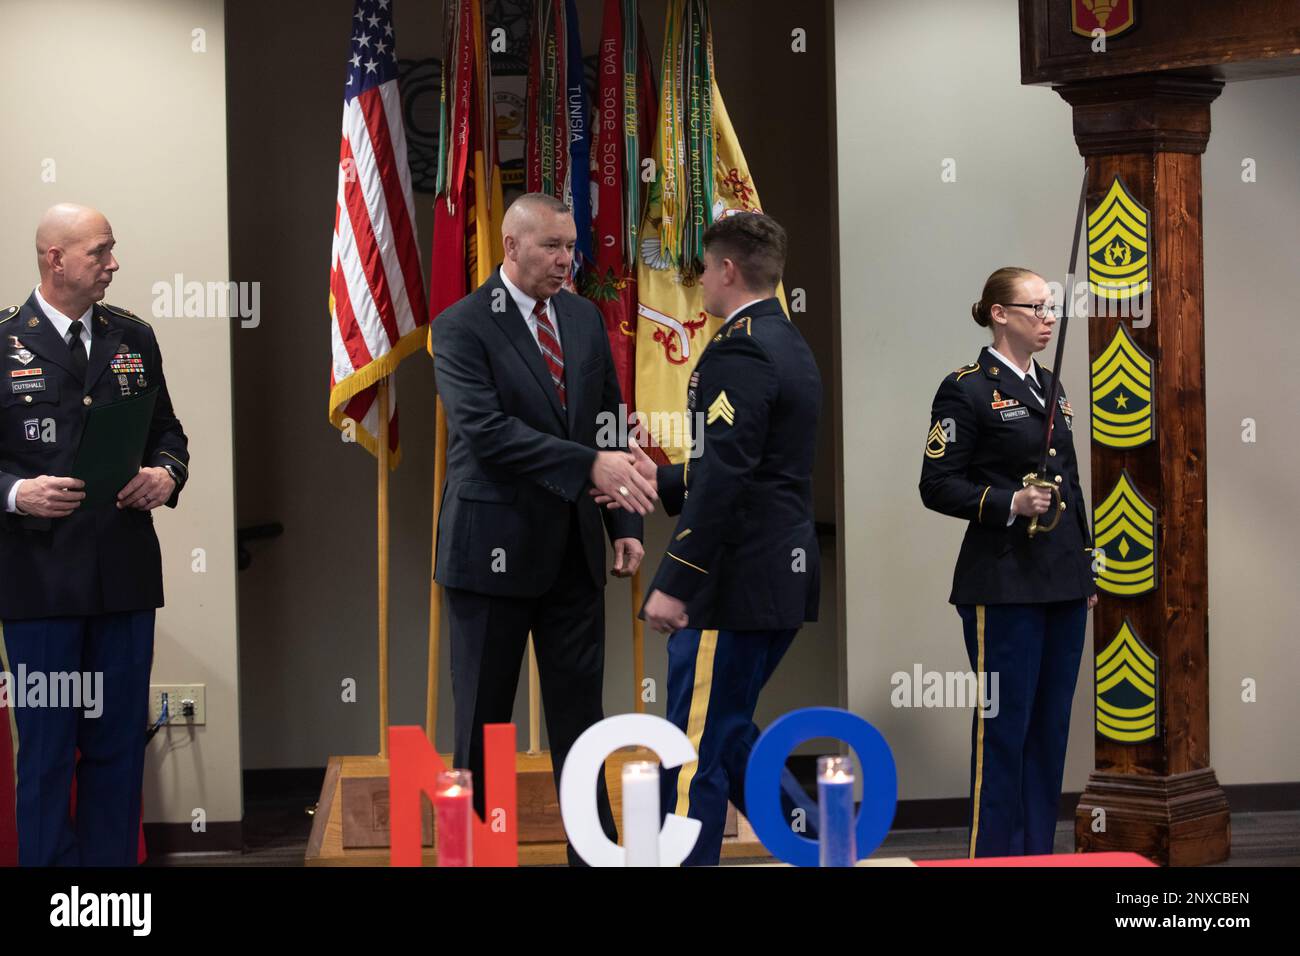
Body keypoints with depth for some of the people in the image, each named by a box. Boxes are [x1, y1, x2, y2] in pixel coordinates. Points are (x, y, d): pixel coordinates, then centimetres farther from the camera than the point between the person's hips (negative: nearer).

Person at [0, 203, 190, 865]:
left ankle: (112, 860, 19)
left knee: (119, 744, 10)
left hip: (125, 574, 4)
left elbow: (166, 430, 16)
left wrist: (167, 474, -4)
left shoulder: (133, 338, 11)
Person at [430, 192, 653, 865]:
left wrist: (626, 523, 4)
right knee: (484, 716, 5)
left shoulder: (585, 319, 9)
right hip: (495, 549, -5)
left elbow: (609, 423, 12)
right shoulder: (462, 327, -10)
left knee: (580, 710, 7)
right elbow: (486, 430, -22)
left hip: (574, 549, 5)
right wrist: (590, 466, -30)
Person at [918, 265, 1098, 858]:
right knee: (1005, 726, -4)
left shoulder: (1049, 387, 16)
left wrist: (1087, 567, 17)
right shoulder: (967, 389, -7)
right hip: (1004, 585, -7)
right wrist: (1011, 504, -22)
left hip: (1063, 584, 8)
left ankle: (1039, 853, 17)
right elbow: (938, 485, -11)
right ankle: (994, 854, 2)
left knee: (1050, 725, 10)